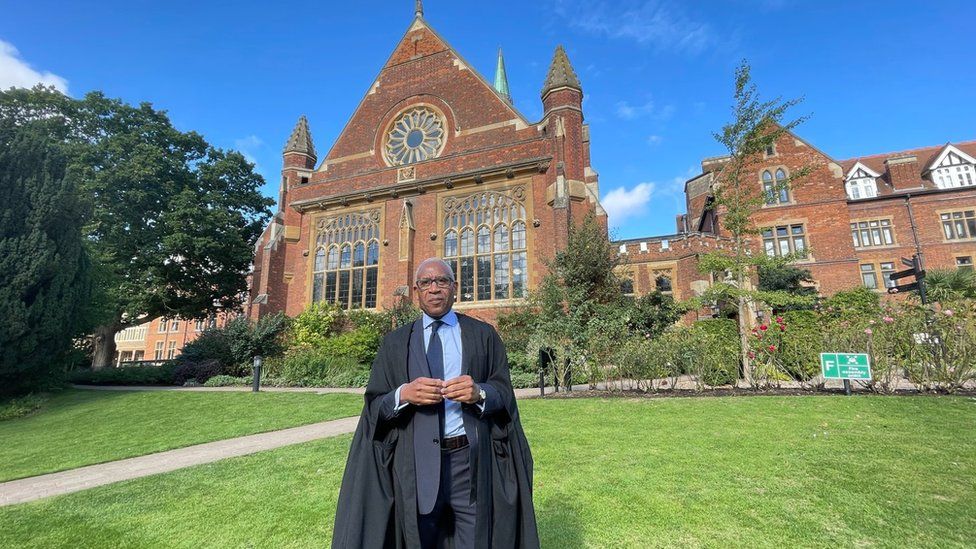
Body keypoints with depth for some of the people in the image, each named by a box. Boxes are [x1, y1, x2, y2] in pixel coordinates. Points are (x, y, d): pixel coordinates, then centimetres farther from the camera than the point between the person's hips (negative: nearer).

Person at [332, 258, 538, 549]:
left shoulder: (483, 335, 4)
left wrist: (480, 393, -22)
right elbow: (374, 405, 2)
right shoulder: (396, 342, 5)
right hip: (415, 461, 1)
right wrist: (403, 394, -19)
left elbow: (504, 393, 0)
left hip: (470, 460, 0)